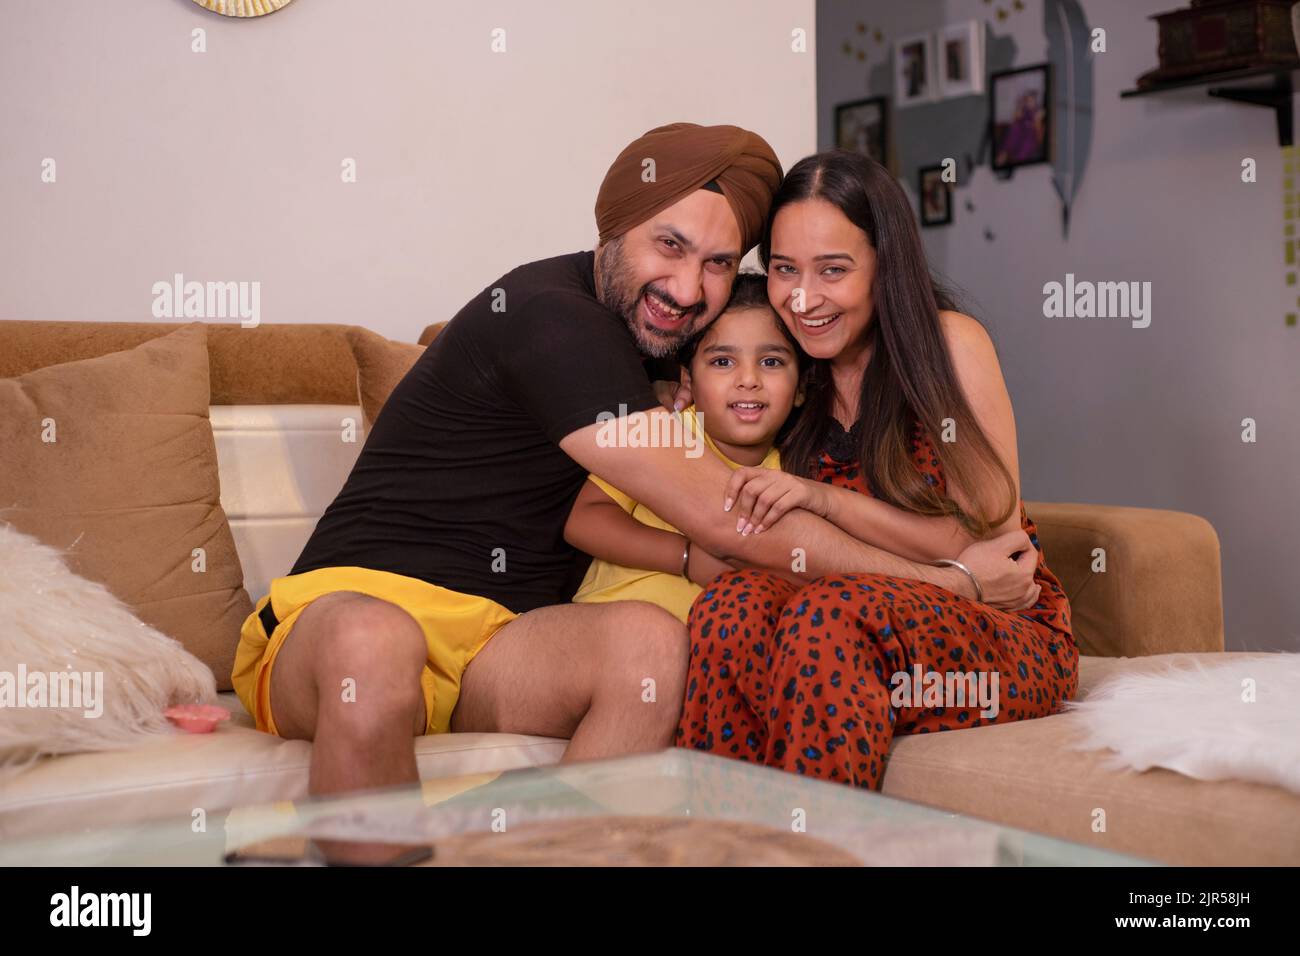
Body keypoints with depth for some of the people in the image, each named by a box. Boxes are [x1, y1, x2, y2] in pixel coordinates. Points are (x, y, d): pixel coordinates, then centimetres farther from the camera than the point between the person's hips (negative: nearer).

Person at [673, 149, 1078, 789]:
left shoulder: (948, 344, -6)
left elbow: (993, 543, -9)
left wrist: (824, 499, -18)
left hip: (1005, 634, -3)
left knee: (828, 612, -33)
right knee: (735, 603, -27)